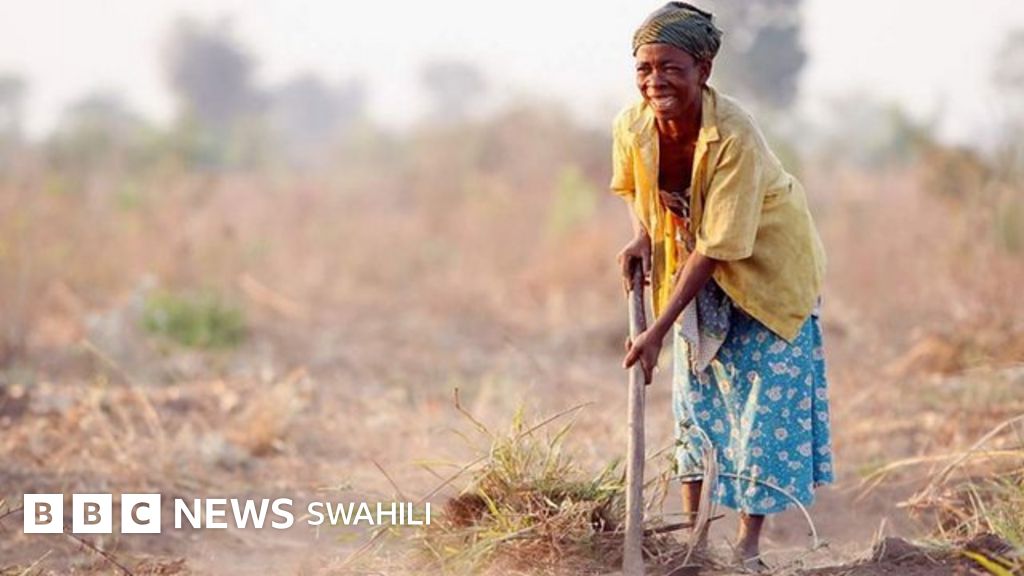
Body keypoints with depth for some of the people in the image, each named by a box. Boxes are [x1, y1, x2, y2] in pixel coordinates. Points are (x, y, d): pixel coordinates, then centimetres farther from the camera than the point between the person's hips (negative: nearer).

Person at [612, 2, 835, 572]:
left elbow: (720, 246, -33)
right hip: (698, 269, 5)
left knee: (768, 396, -5)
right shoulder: (632, 126, -19)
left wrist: (659, 330, -33)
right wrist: (643, 236, -14)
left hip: (766, 264, -5)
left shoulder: (735, 135, -35)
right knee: (696, 390, 10)